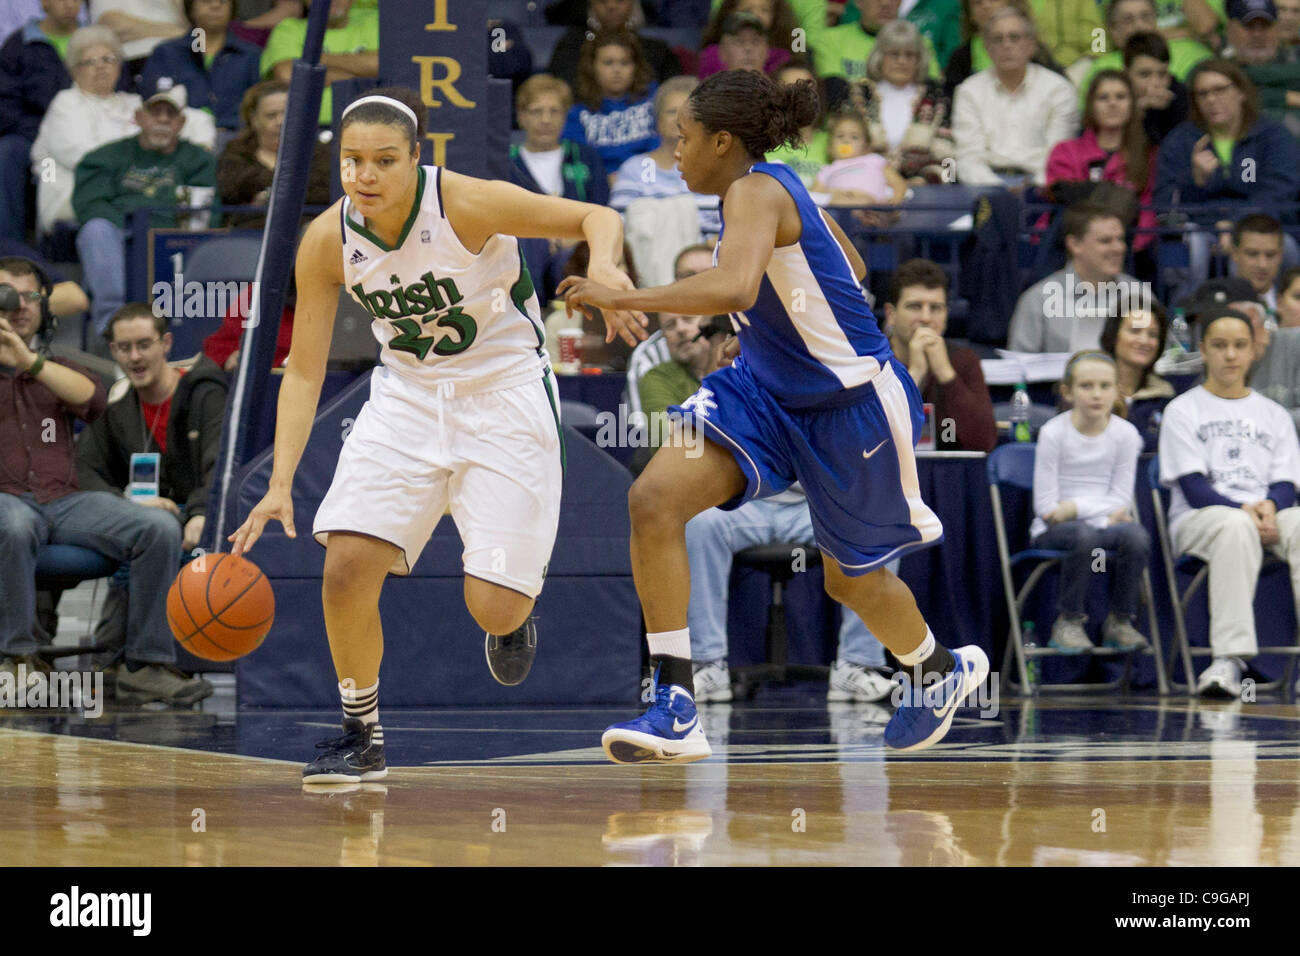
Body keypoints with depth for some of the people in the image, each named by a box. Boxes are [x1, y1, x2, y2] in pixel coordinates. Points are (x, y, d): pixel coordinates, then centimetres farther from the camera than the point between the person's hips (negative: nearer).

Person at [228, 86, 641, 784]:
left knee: (493, 608, -11)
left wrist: (602, 268, -38)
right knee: (345, 566, -16)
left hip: (505, 393, -3)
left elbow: (595, 218, -15)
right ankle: (361, 738, 5)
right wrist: (280, 483, -15)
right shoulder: (326, 241, -12)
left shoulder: (467, 203, -23)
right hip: (408, 395, 3)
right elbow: (304, 369, -5)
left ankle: (516, 612, 30)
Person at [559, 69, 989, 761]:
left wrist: (620, 298, -38)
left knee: (851, 579, 12)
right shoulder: (772, 186, 5)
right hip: (767, 391, 8)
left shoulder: (755, 191, -22)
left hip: (850, 404, -8)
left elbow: (734, 289, -42)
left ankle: (940, 671, 47)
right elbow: (851, 269, 18)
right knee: (654, 498, -15)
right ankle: (675, 709, -15)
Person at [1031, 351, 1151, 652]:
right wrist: (1104, 515, -15)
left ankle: (1119, 622, -10)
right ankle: (1068, 622, -19)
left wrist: (1076, 508, -16)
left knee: (1136, 535, -29)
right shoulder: (1053, 433, -8)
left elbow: (1121, 500, -2)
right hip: (1053, 530, -3)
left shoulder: (1125, 434, 0)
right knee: (1084, 535, -37)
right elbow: (1046, 506, -10)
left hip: (1105, 524, 3)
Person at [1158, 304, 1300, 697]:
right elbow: (1193, 488, -3)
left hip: (1268, 514, 3)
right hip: (1198, 518, -3)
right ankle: (1230, 659, -50)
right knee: (1236, 526, -40)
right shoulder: (1183, 411, 8)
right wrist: (1243, 510, -20)